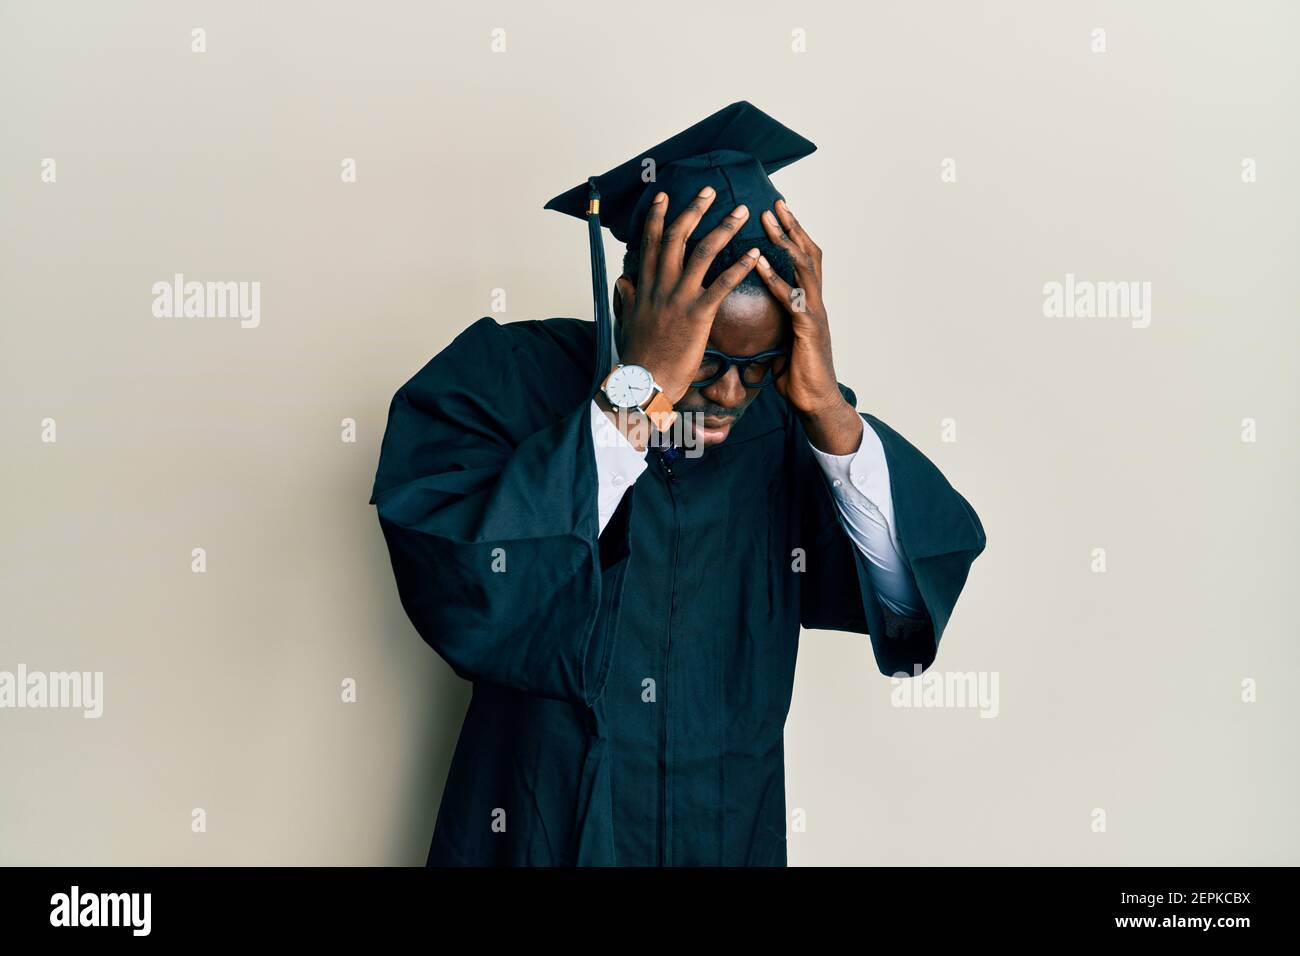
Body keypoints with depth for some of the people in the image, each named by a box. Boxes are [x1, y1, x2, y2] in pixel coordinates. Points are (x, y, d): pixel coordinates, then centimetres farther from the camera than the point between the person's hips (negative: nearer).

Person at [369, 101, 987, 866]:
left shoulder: (791, 419, -11)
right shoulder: (505, 379, -18)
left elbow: (914, 593, -17)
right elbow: (469, 600, -32)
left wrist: (827, 407, -29)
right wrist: (641, 387, -33)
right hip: (539, 836, -2)